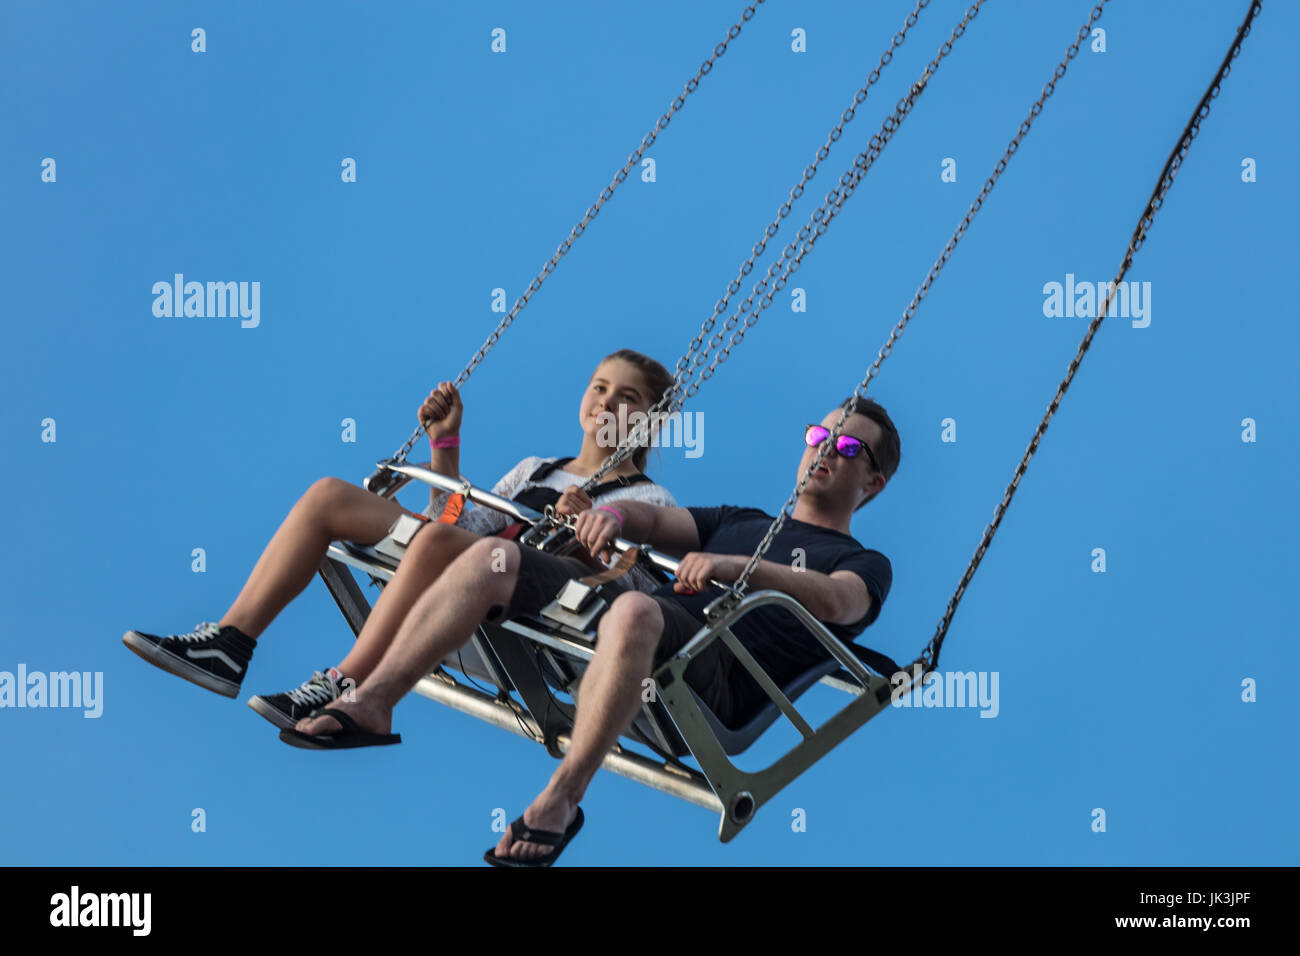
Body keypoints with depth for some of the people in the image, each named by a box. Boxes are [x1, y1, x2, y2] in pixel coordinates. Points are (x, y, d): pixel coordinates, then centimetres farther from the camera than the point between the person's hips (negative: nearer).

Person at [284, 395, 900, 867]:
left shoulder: (863, 564, 17)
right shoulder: (741, 522, 36)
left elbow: (834, 602, -8)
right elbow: (656, 520, 23)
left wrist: (732, 565, -22)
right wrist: (616, 514, -2)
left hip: (714, 675, -6)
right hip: (630, 633, 6)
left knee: (633, 610, -41)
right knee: (492, 555, -11)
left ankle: (560, 800, -37)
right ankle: (371, 704, -14)